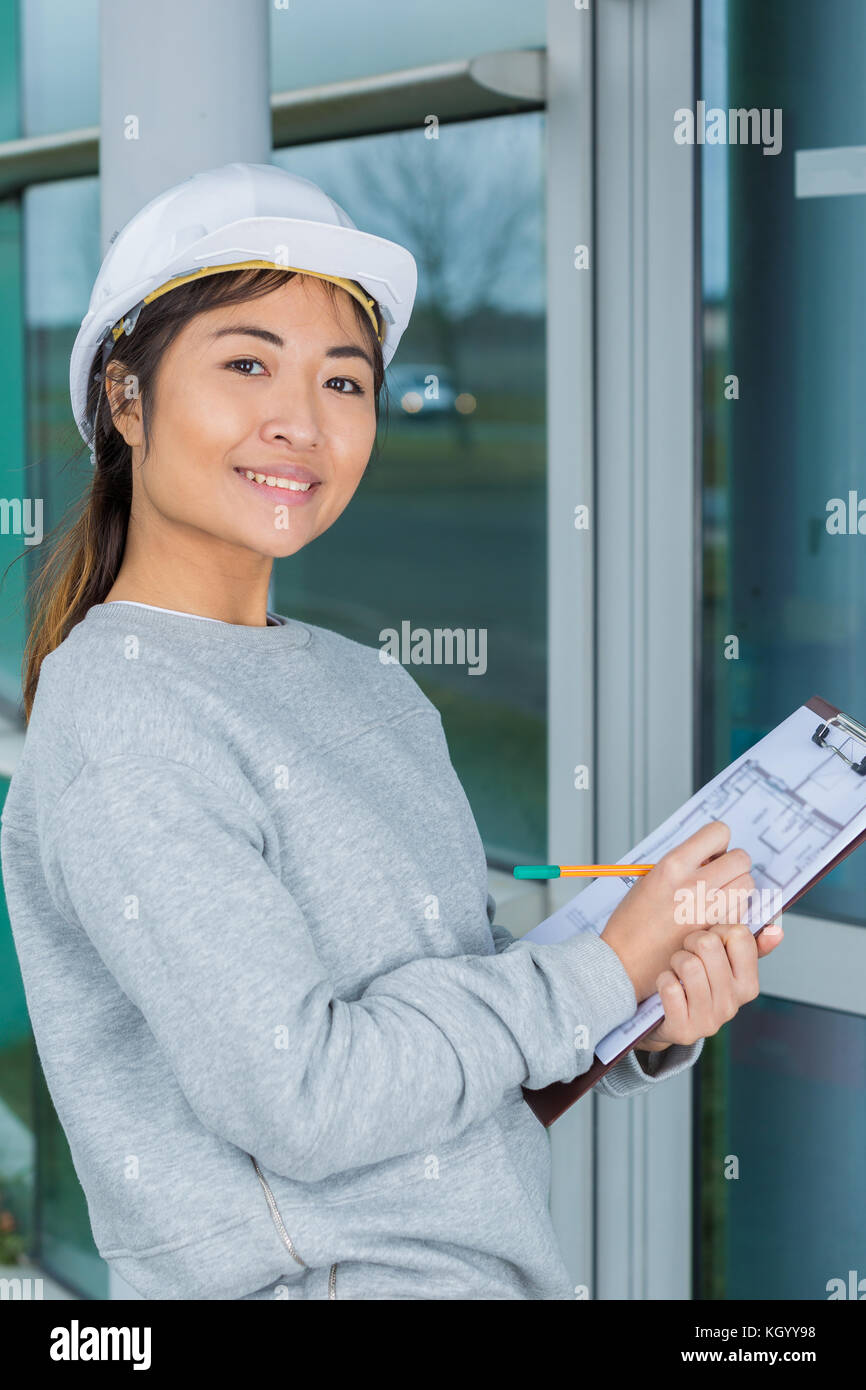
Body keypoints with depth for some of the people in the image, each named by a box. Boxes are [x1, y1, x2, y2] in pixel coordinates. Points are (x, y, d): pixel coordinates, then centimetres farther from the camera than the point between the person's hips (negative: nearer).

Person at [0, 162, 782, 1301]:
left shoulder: (372, 688, 8)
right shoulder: (118, 717, -15)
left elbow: (466, 982, 11)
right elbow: (299, 1099, -20)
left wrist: (657, 1027, -7)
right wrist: (608, 970, -13)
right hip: (314, 1276, -7)